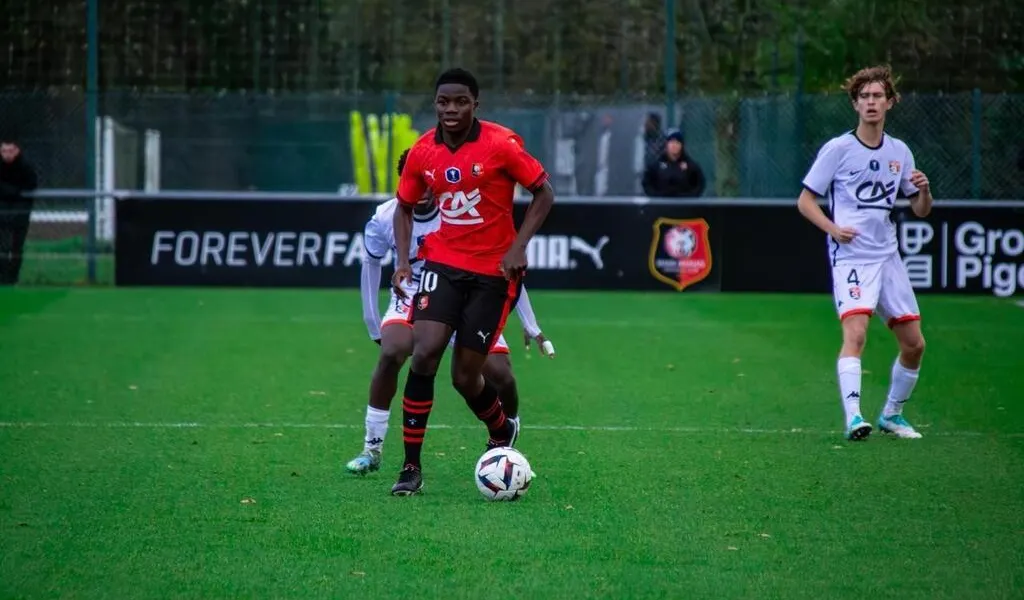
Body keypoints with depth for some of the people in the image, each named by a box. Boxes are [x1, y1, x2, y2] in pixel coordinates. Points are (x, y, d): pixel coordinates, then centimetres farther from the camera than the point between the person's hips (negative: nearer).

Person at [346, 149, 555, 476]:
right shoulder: (385, 218, -15)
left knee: (499, 373, -14)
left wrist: (530, 324, -8)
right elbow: (371, 264, 4)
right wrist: (373, 326, 6)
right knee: (391, 353, -30)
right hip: (413, 298, 0)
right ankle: (371, 450, -18)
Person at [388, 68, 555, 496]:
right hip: (443, 264, 3)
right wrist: (403, 261, 0)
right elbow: (404, 207, 13)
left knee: (465, 377, 0)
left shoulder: (501, 144, -12)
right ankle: (411, 467, -11)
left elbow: (544, 193, -5)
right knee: (425, 353, -18)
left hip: (494, 271, -3)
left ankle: (502, 432, 35)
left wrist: (518, 247, -15)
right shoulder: (423, 151, -1)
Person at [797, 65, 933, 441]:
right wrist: (833, 229, -16)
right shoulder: (838, 149, -3)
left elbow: (920, 211, 15)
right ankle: (853, 417, -31)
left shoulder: (899, 152, 10)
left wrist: (924, 191, -7)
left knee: (914, 343, 6)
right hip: (851, 256, -5)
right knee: (855, 332, -24)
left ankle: (892, 414, 24)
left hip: (888, 256, 5)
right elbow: (805, 201, 0)